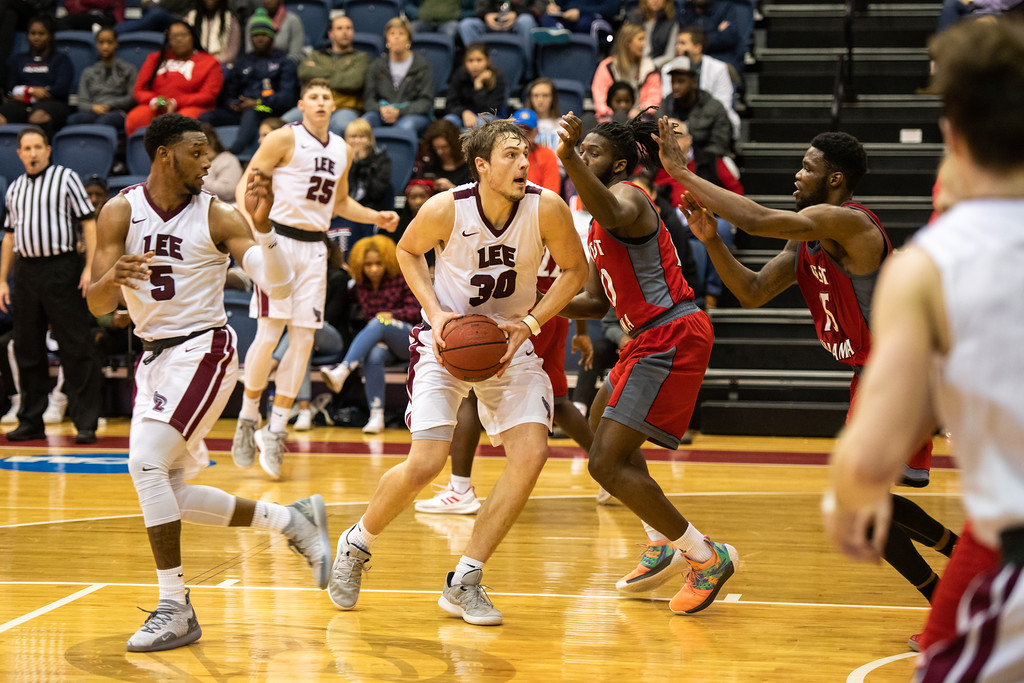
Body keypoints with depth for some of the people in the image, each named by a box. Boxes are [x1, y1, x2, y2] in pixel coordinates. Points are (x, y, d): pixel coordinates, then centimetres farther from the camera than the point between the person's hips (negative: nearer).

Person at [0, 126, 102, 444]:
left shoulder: (66, 178, 1)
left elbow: (88, 222, -4)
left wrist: (90, 267, -14)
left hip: (61, 268, -5)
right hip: (26, 271, 6)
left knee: (76, 347, -6)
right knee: (27, 349, 7)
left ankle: (86, 423, -5)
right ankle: (31, 421, 15)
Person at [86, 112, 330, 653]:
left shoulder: (216, 217, -7)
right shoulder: (121, 212, -1)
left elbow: (279, 285, -12)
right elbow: (98, 306, -6)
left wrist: (262, 224, -27)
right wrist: (112, 278, -29)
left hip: (202, 350, -5)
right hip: (154, 355, 5)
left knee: (146, 461, -23)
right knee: (168, 494, 6)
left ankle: (175, 608, -18)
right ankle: (290, 520, 24)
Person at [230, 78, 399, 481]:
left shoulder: (342, 150, 15)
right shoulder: (285, 139, -3)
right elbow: (247, 184, -6)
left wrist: (376, 218, 14)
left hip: (314, 248, 5)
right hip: (279, 240, -5)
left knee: (303, 338, -1)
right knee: (270, 331, -11)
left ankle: (275, 431, 5)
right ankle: (247, 420, 5)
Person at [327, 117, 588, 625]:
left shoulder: (546, 209, -17)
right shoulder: (446, 209, -19)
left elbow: (574, 269, -1)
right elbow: (408, 250, 1)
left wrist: (531, 323, -14)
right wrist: (435, 311, -12)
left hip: (510, 346, 3)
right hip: (447, 340, -2)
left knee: (531, 454, -16)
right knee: (425, 464, -15)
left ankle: (464, 582, -3)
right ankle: (356, 543, 16)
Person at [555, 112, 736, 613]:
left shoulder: (628, 197, -11)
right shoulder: (600, 222, 20)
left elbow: (612, 214, -39)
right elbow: (598, 302, 23)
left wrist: (569, 157, -51)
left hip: (671, 339, -11)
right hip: (651, 338, 11)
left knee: (606, 463, -14)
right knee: (600, 425, 30)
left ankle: (708, 557, -6)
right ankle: (662, 545, 36)